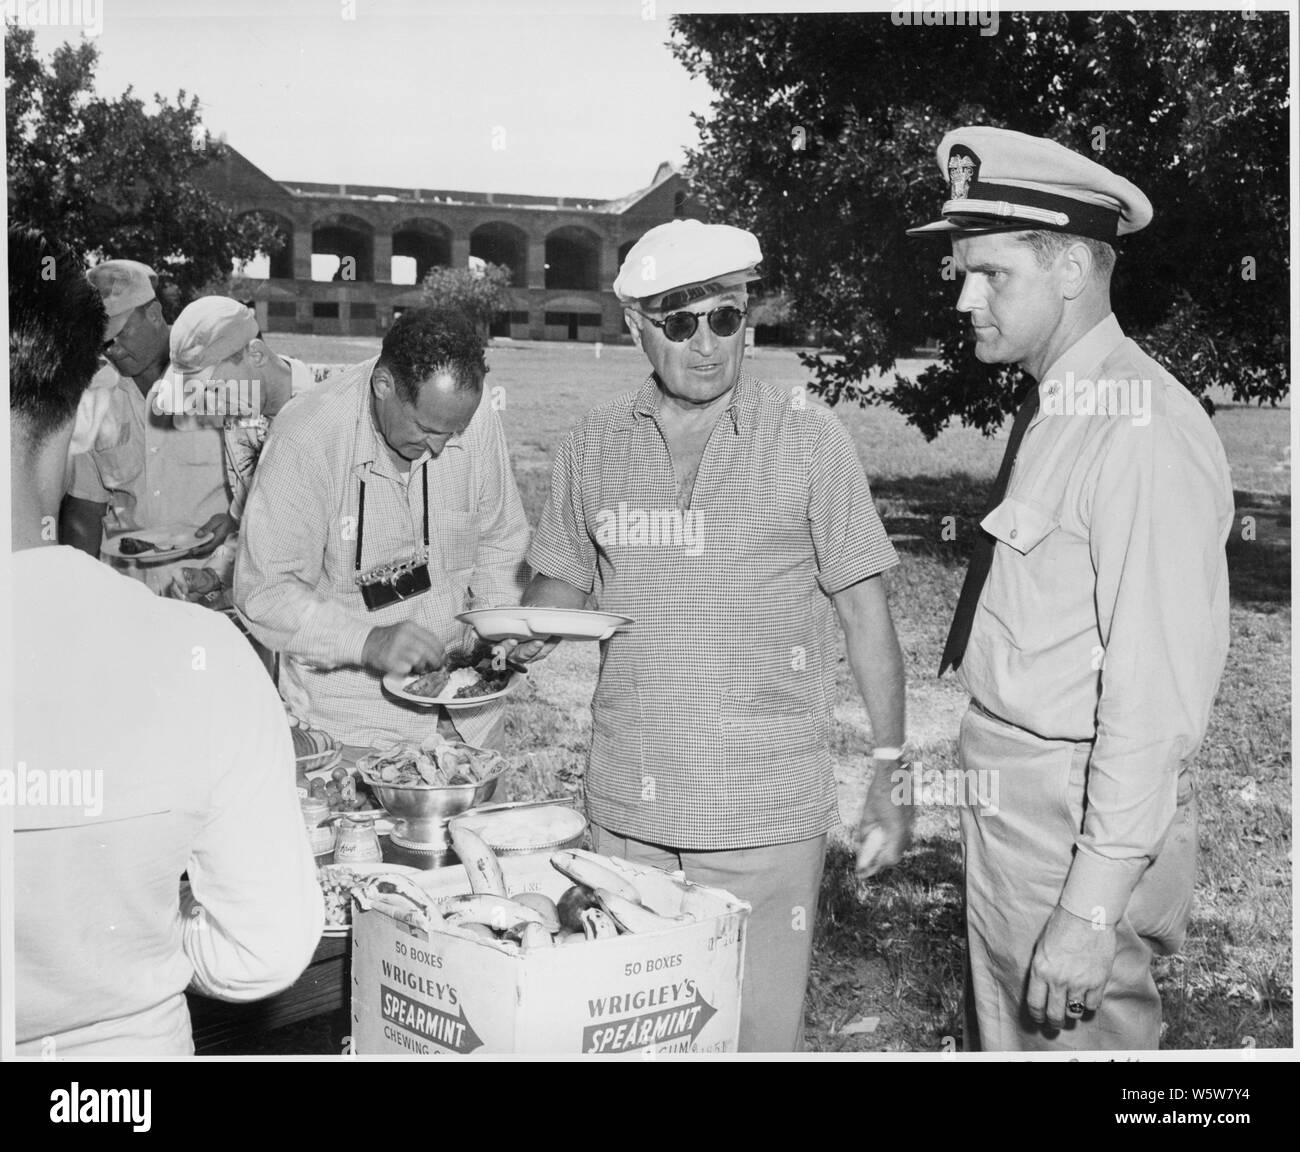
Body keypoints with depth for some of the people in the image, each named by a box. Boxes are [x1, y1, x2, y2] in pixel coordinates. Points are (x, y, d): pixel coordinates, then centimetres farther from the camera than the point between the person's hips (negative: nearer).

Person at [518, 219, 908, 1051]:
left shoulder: (810, 441, -6)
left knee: (757, 1030, 6)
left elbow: (866, 612, -3)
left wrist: (889, 775, -5)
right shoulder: (594, 446, 4)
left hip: (765, 810, -3)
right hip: (626, 804, 4)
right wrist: (522, 635, -6)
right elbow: (563, 580, 15)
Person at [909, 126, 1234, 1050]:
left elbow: (1157, 699, -23)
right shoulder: (1050, 411, 7)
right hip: (1007, 801, 9)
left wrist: (1091, 913, -22)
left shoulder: (1143, 430, -21)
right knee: (1004, 1031, 22)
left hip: (1089, 818, -8)